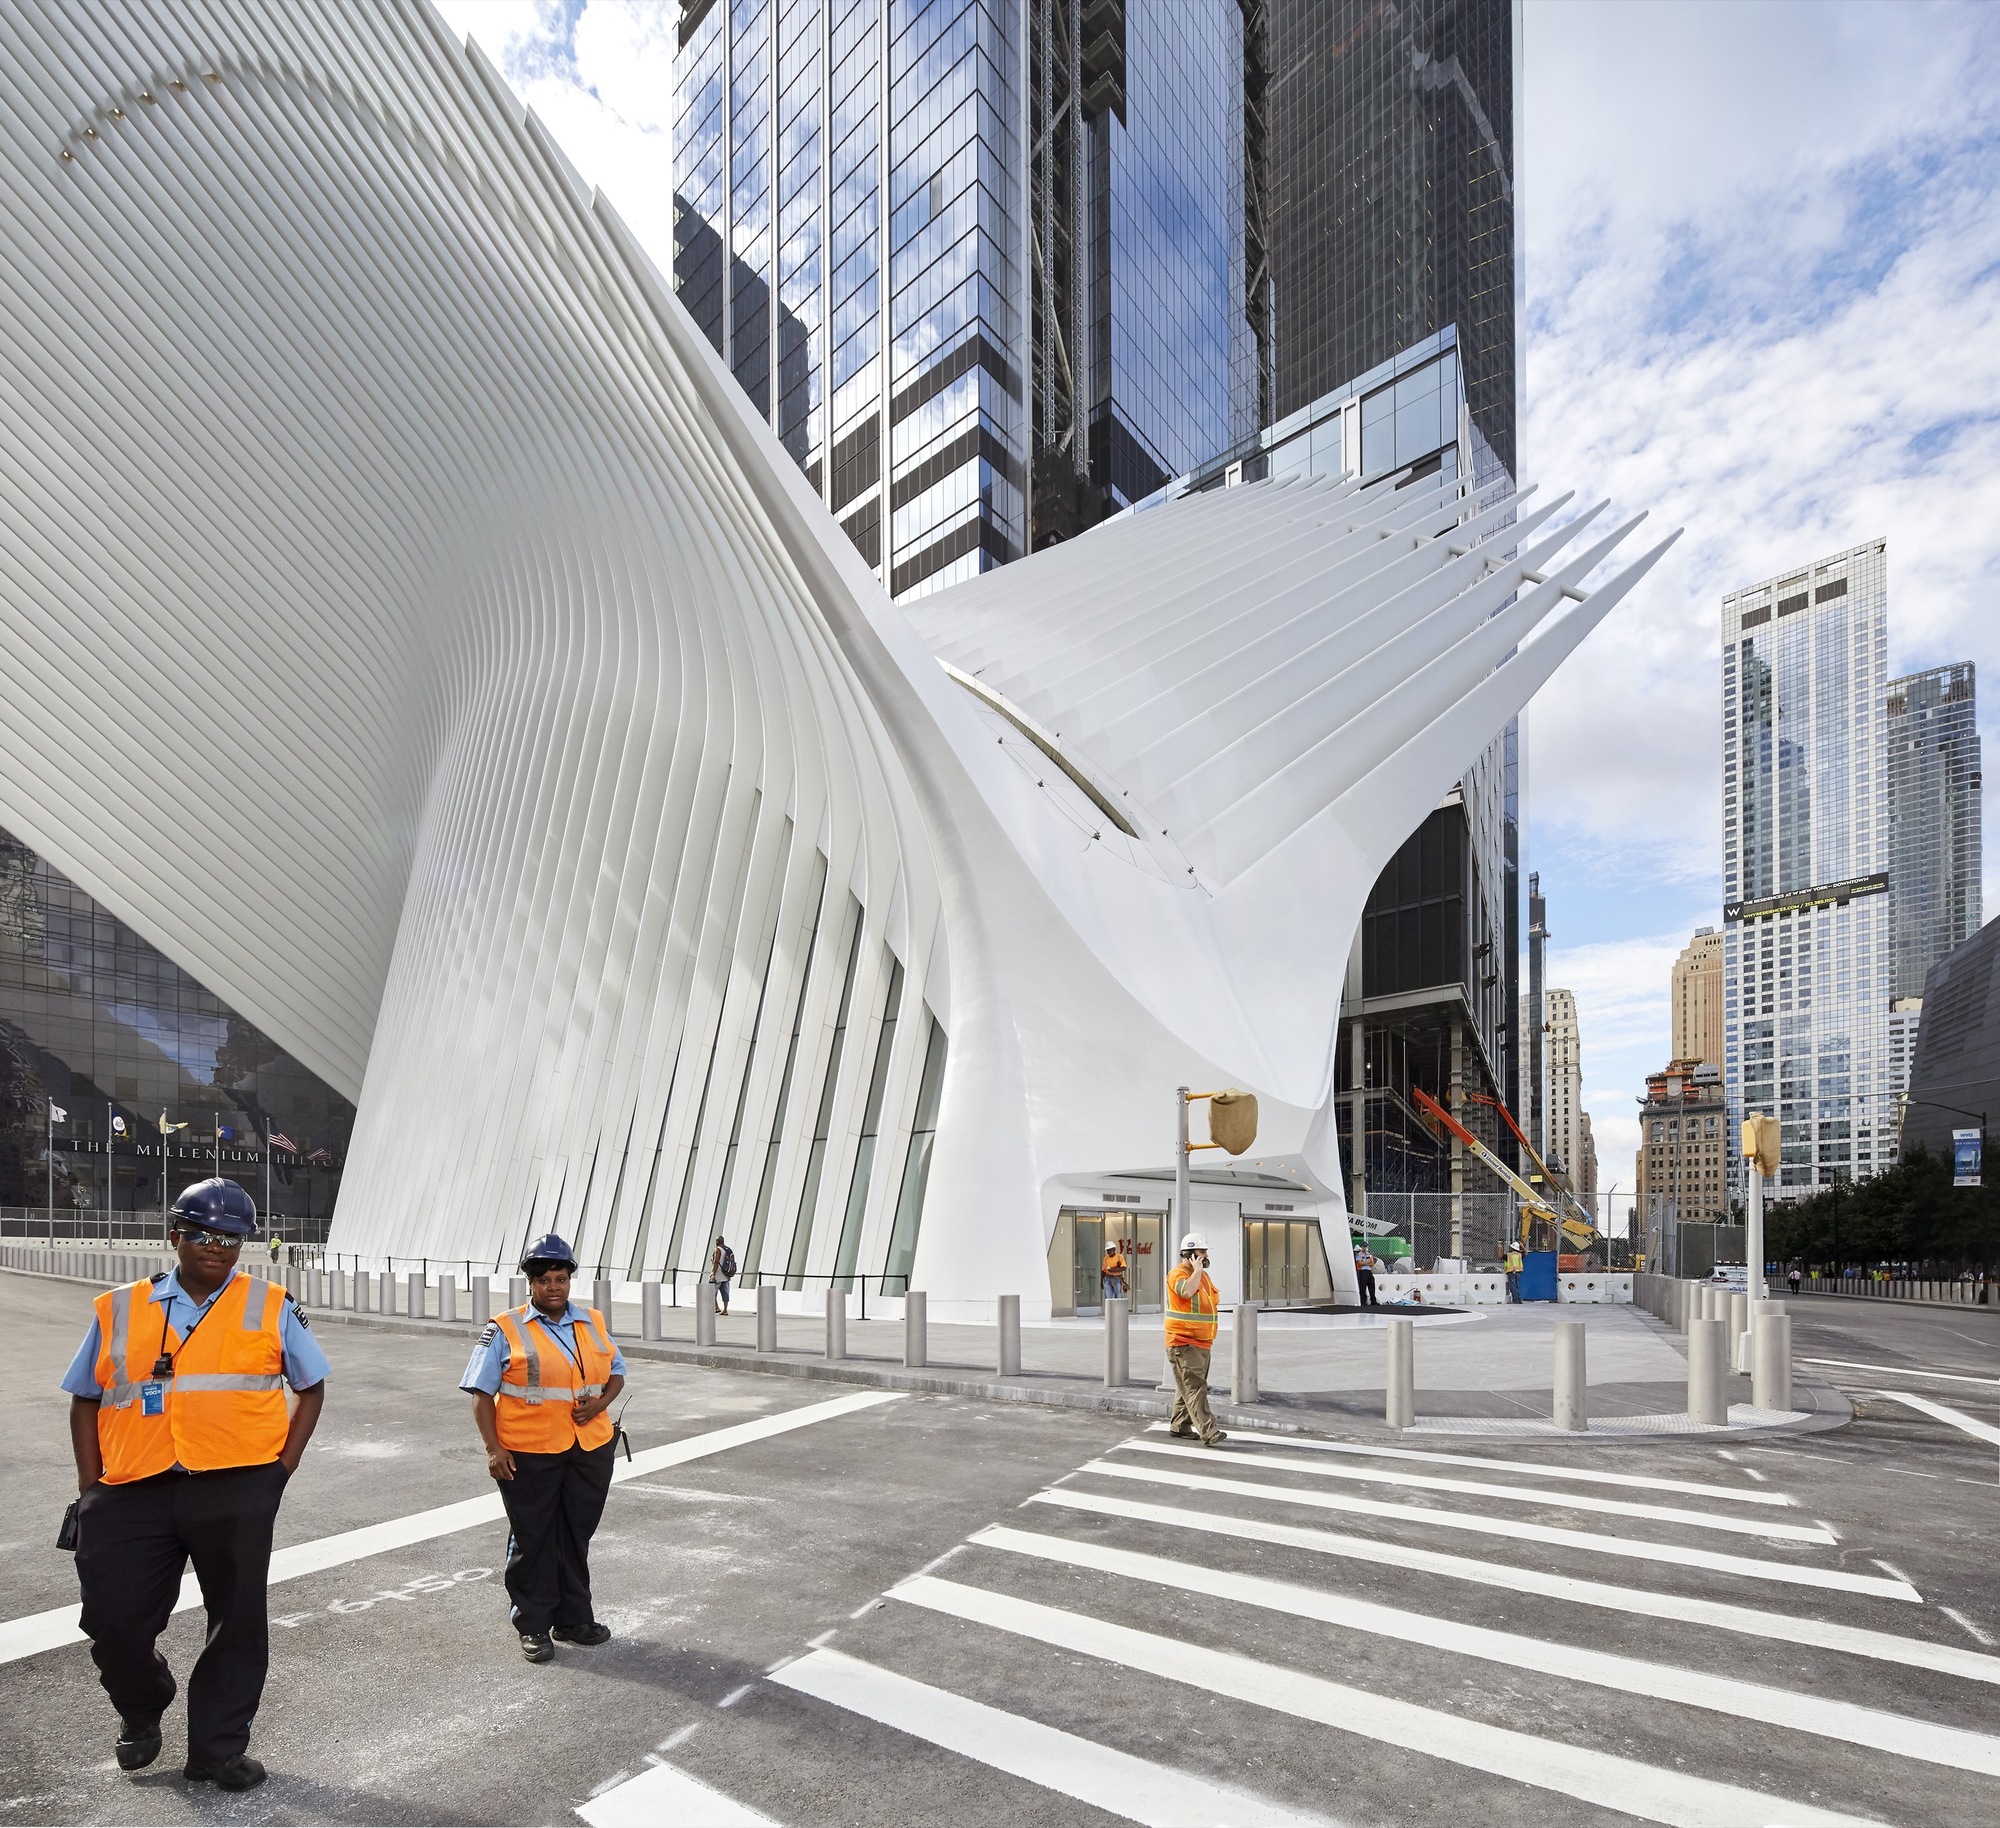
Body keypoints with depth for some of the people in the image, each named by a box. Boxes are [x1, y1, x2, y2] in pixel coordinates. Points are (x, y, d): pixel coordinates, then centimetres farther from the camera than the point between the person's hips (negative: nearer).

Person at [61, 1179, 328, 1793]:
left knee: (238, 1623, 5)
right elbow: (85, 1401, 13)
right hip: (133, 1491, 1)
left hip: (237, 1491, -1)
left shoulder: (271, 1308, 5)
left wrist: (283, 1467, 0)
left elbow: (312, 1387, 10)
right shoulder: (118, 1311, 8)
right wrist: (90, 1488, 5)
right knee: (114, 1622, 4)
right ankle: (141, 1711, 37)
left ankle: (217, 1747, 24)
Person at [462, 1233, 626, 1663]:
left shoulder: (593, 1323, 8)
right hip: (528, 1454, -4)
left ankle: (574, 1619, 29)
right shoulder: (506, 1330, -4)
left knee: (577, 1536, 14)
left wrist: (601, 1402, -3)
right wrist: (494, 1448, -12)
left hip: (590, 1450, 4)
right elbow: (482, 1393, -4)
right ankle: (533, 1626, 23)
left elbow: (616, 1371, 17)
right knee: (532, 1540, 7)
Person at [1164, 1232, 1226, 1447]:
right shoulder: (1178, 1273, -14)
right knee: (1195, 1388, -13)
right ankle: (1209, 1434, -18)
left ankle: (1179, 1425, 26)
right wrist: (1197, 1269, -22)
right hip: (1183, 1343, -9)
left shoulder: (1203, 1275, 15)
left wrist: (1210, 1338, 25)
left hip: (1202, 1342, 9)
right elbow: (1187, 1291, -36)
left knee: (1188, 1386, 16)